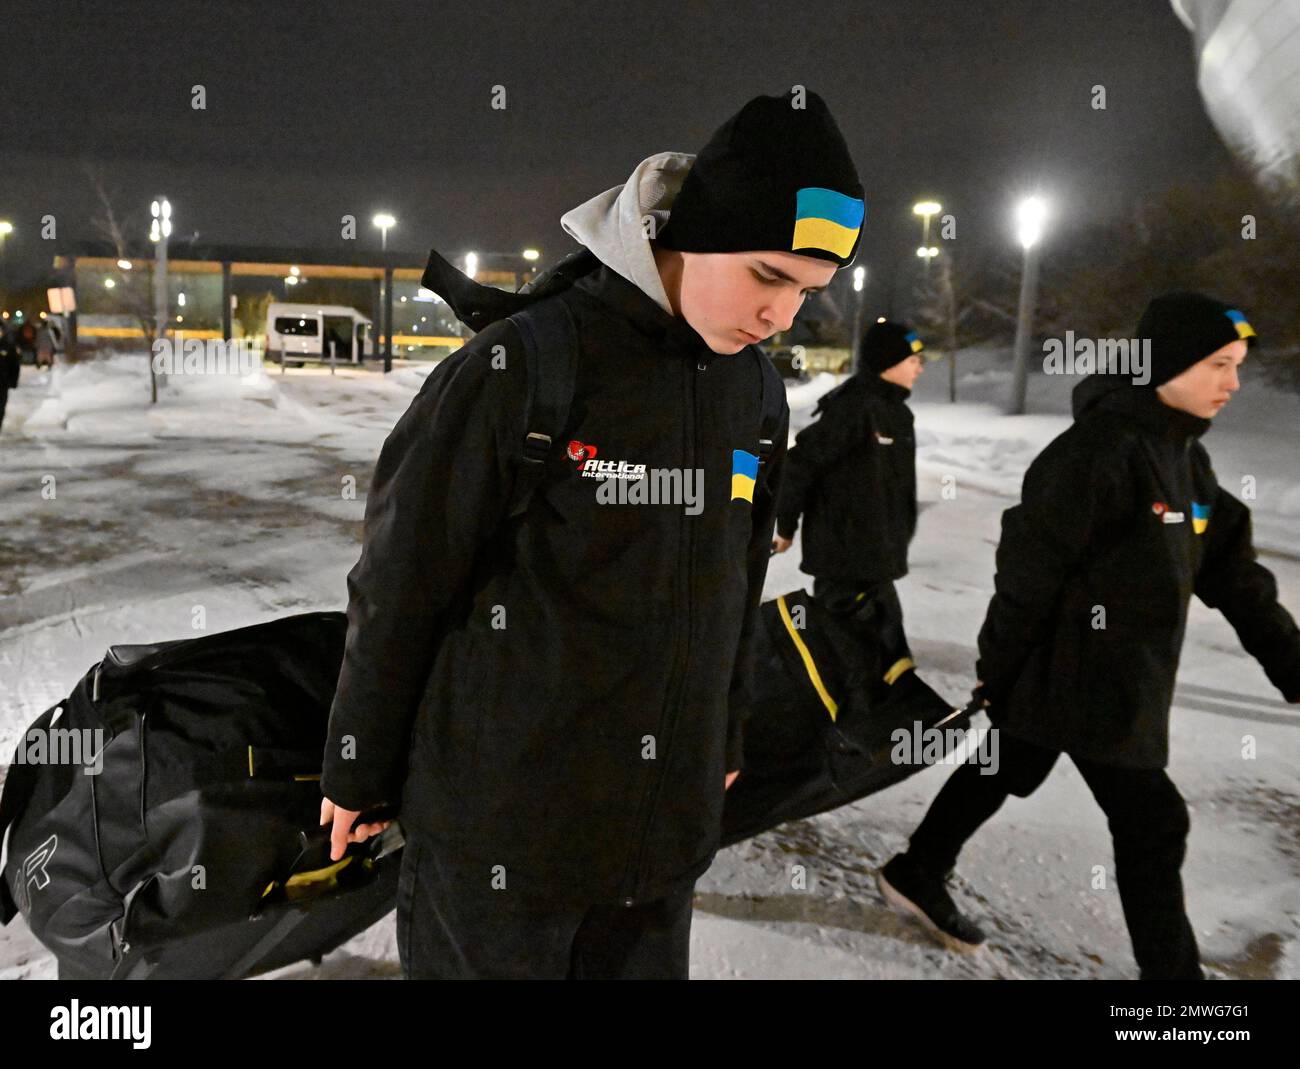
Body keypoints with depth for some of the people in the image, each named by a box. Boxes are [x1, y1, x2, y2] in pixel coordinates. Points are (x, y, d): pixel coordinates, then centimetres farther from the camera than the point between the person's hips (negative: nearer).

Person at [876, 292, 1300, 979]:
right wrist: (996, 668, -16)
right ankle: (1171, 969, 21)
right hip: (1072, 671, -9)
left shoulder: (1186, 457, 9)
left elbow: (1233, 572, 10)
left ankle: (915, 876, 37)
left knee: (1004, 772, 20)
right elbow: (1029, 566, -21)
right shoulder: (1103, 447, -22)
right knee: (1152, 824, 2)